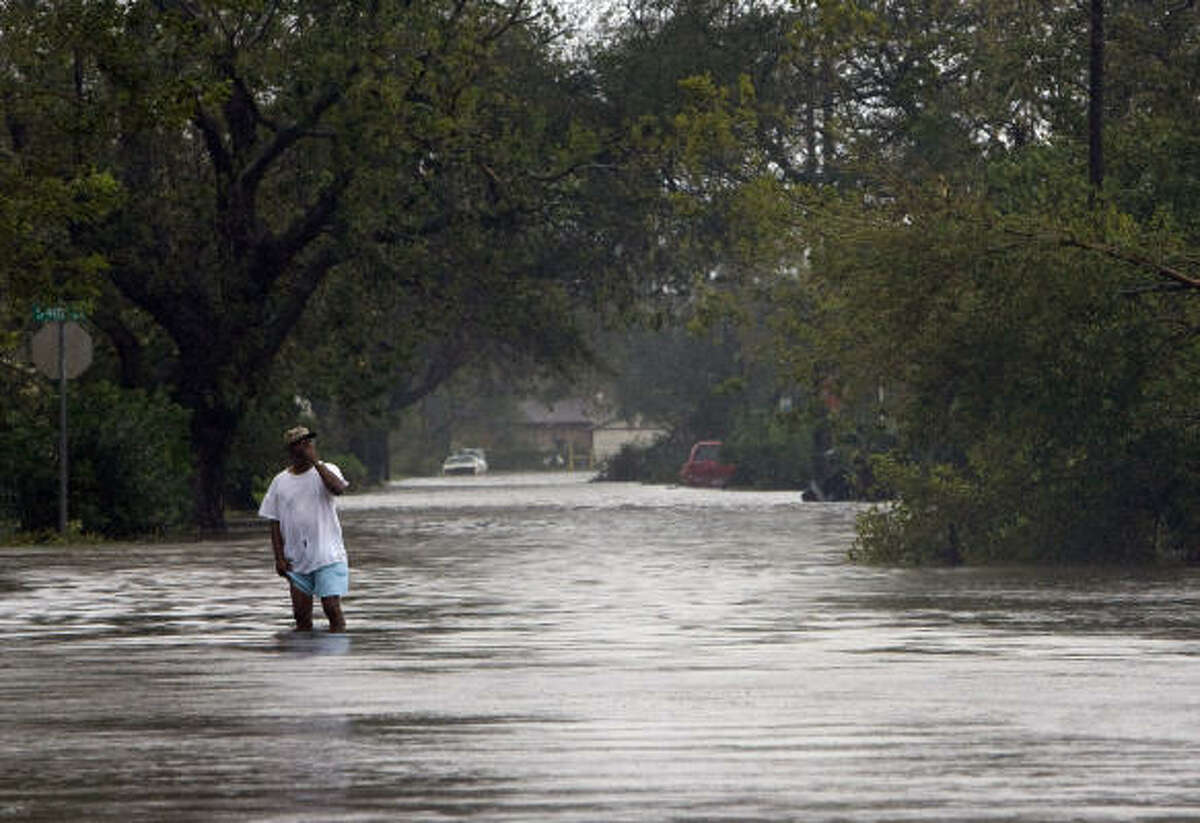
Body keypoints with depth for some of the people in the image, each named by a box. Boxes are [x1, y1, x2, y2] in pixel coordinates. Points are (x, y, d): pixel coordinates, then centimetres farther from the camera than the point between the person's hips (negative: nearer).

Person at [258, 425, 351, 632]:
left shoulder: (325, 471, 1)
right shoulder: (280, 482, 9)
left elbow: (338, 488, -22)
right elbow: (275, 524, 10)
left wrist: (315, 461, -20)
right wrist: (279, 558, 1)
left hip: (328, 556, -3)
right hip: (297, 560, 3)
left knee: (332, 609, -11)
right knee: (301, 615, 4)